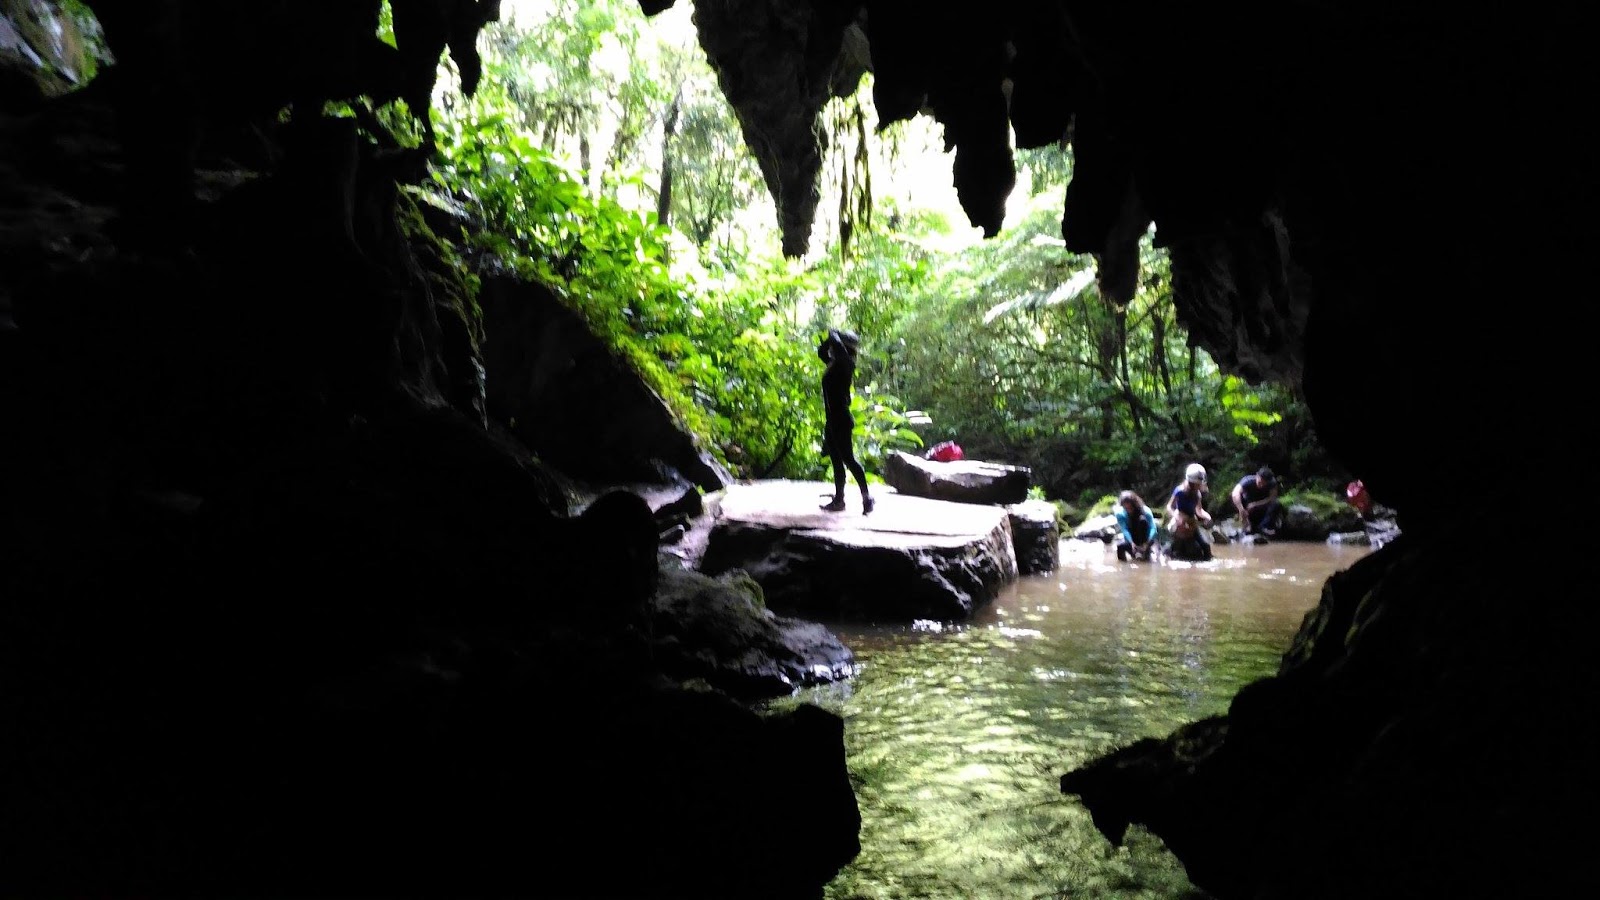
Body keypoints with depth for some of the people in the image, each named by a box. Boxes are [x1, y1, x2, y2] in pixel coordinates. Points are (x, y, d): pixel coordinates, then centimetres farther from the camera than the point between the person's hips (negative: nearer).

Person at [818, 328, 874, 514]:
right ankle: (838, 499, 17)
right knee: (836, 461, 11)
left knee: (848, 459, -9)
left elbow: (838, 347, -29)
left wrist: (833, 335, -10)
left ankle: (866, 497, -6)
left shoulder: (846, 363, -11)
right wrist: (829, 338, 11)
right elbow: (821, 351, 28)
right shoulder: (834, 363, 12)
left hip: (841, 421, -9)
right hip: (832, 420, 9)